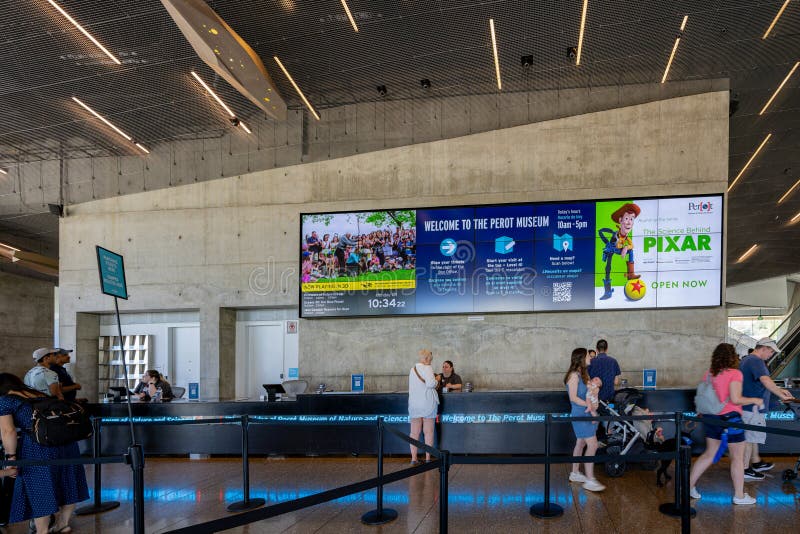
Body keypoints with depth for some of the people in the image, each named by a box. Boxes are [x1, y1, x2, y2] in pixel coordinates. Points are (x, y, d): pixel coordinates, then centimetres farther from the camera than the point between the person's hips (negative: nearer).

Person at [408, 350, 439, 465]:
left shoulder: (412, 369, 12)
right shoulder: (427, 368, -10)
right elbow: (431, 383, -24)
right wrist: (436, 381, -2)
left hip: (414, 403, 5)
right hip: (427, 403, -5)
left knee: (414, 432, 8)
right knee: (428, 431, 4)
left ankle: (414, 458, 8)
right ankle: (428, 458, 7)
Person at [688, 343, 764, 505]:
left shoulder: (708, 374, 5)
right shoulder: (734, 373, -14)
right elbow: (735, 399, -20)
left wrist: (702, 415, 24)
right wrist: (754, 400, -6)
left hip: (711, 418, 7)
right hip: (730, 419, -7)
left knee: (710, 454, 17)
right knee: (738, 457, 8)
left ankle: (689, 485, 18)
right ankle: (739, 496, 15)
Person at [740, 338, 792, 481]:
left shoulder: (746, 359, 15)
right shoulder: (756, 361, -19)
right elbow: (765, 380, -35)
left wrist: (778, 389, 17)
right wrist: (781, 395, -31)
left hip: (747, 406, 10)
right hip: (752, 408, -10)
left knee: (753, 435, 21)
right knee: (750, 437, -1)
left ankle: (756, 462, 34)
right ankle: (745, 469, 6)